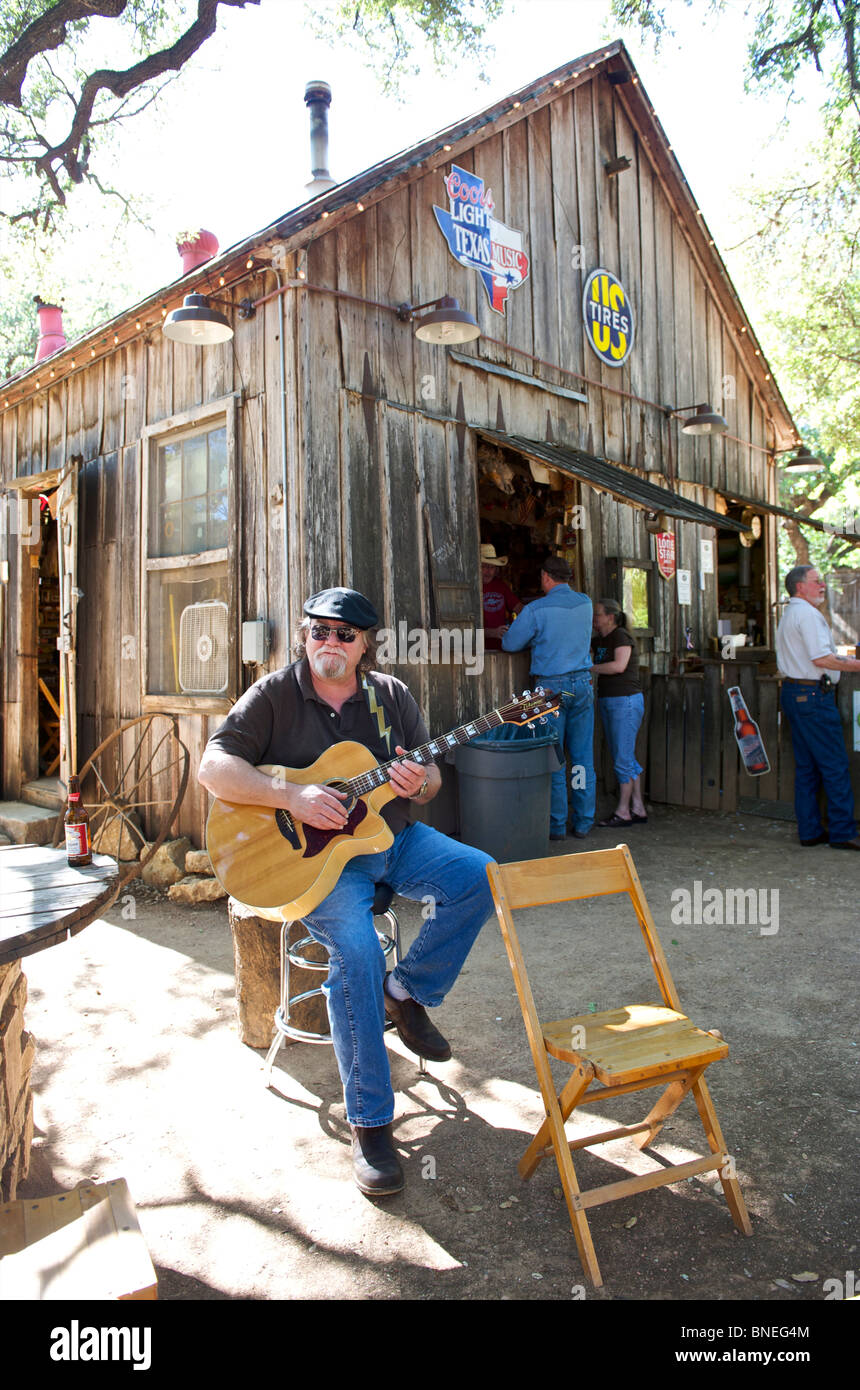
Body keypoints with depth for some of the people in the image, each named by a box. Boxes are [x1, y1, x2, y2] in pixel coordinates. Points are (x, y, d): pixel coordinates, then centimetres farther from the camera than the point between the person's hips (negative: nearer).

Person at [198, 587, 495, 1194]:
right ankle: (369, 1122, -13)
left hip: (392, 837, 5)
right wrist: (291, 796, -25)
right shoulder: (275, 694, -3)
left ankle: (407, 992, 3)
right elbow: (213, 766, -12)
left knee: (480, 876, -17)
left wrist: (418, 782, -15)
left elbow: (432, 779, 11)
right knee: (357, 949, -29)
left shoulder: (390, 694, 8)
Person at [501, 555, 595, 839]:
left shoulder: (536, 609, -10)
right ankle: (583, 823, 15)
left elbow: (509, 643, -1)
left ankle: (556, 825, 8)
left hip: (550, 687, -4)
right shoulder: (585, 603, 5)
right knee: (583, 757, 8)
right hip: (582, 683, 4)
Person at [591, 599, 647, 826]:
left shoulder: (621, 636, -10)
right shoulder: (599, 640, 14)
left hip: (626, 701, -9)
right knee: (626, 758, 11)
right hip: (607, 702, 9)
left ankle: (623, 811, 2)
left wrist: (590, 668, -13)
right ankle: (638, 809, 17)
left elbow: (619, 665, -21)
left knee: (623, 758, -5)